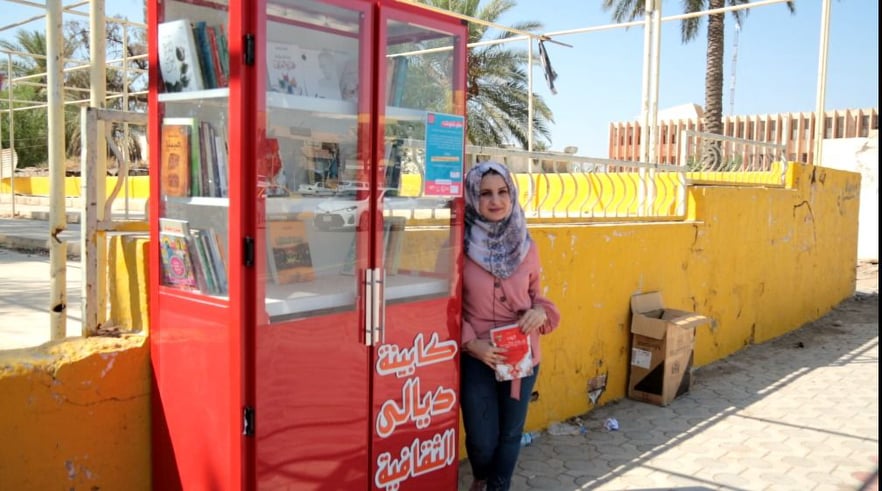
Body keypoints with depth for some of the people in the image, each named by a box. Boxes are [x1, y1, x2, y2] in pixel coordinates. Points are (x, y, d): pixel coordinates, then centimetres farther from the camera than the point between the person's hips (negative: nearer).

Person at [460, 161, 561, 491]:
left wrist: (541, 312, -11)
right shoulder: (461, 246, -12)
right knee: (482, 440, 6)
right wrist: (471, 343, -18)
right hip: (476, 358, -3)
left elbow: (535, 295, 11)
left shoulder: (526, 246, 0)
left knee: (510, 434, 15)